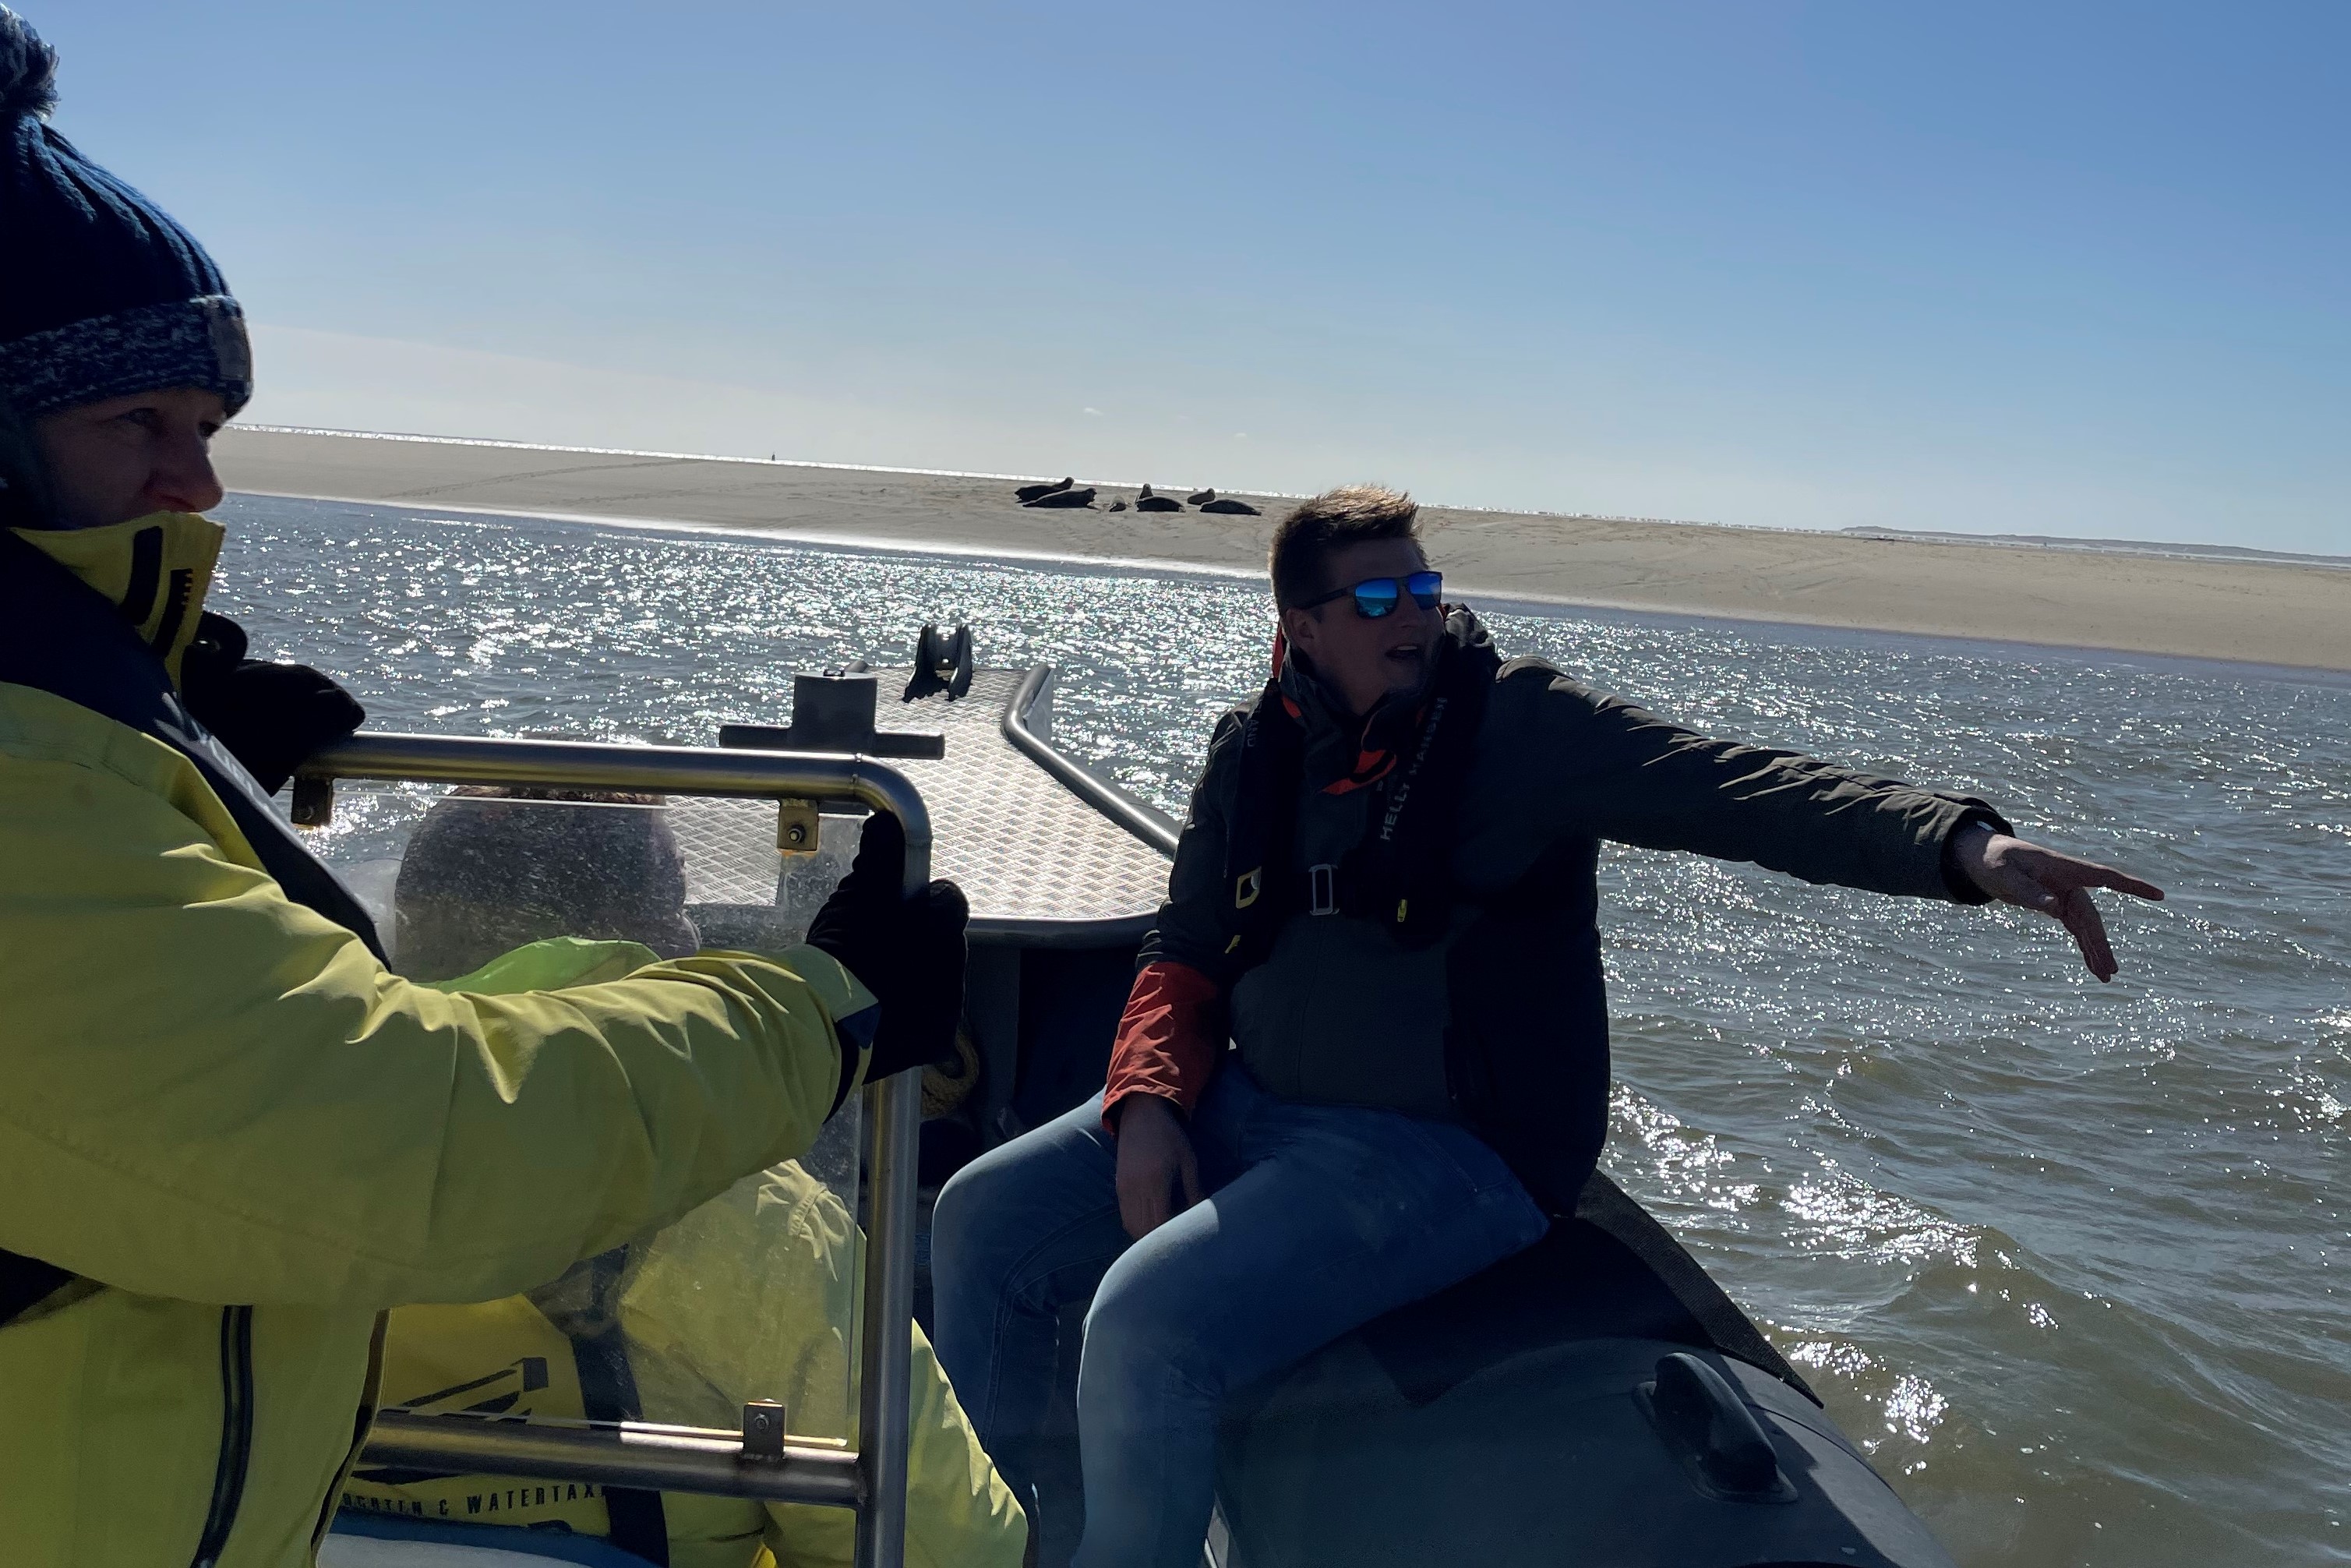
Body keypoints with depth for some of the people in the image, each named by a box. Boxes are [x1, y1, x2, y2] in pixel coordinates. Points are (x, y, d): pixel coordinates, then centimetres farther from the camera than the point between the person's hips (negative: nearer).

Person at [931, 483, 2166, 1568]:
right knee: (982, 1222, 2)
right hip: (1252, 1110, 7)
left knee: (1147, 1321, -26)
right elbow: (1186, 958, 9)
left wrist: (1962, 846, -37)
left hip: (1448, 1154, -6)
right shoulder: (1256, 753, 7)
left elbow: (1736, 790, -21)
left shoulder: (1518, 724, -9)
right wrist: (1148, 1103, -10)